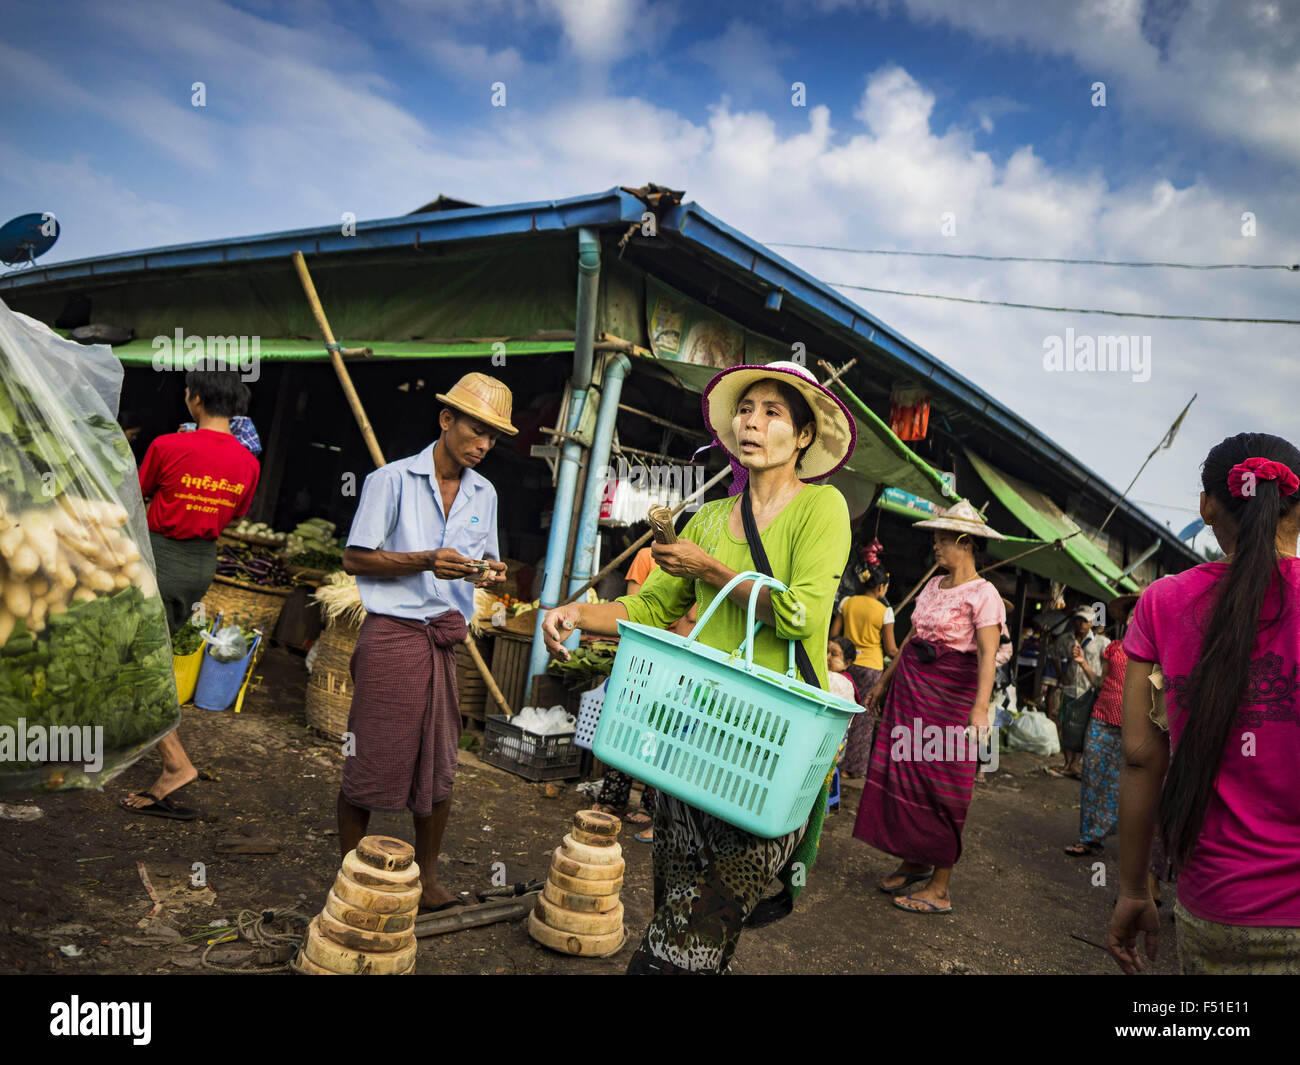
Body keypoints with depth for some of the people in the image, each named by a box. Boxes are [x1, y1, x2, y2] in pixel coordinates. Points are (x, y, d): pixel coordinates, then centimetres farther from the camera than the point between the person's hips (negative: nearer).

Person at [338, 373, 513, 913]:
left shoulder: (484, 493, 13)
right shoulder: (392, 480, -4)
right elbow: (356, 559, -5)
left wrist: (488, 569, -4)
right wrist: (427, 561, -18)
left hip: (446, 641, 5)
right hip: (391, 635, -5)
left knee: (439, 765, 8)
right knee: (370, 762, 1)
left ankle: (426, 880, 23)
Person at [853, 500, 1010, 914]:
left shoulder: (982, 594, -10)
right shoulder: (933, 586, 12)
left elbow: (988, 654, -21)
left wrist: (980, 708, -33)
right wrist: (884, 681, 22)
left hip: (949, 693, -7)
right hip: (909, 687, 7)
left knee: (940, 784, -2)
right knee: (902, 772, 9)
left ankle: (940, 888, 9)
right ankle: (915, 862, 26)